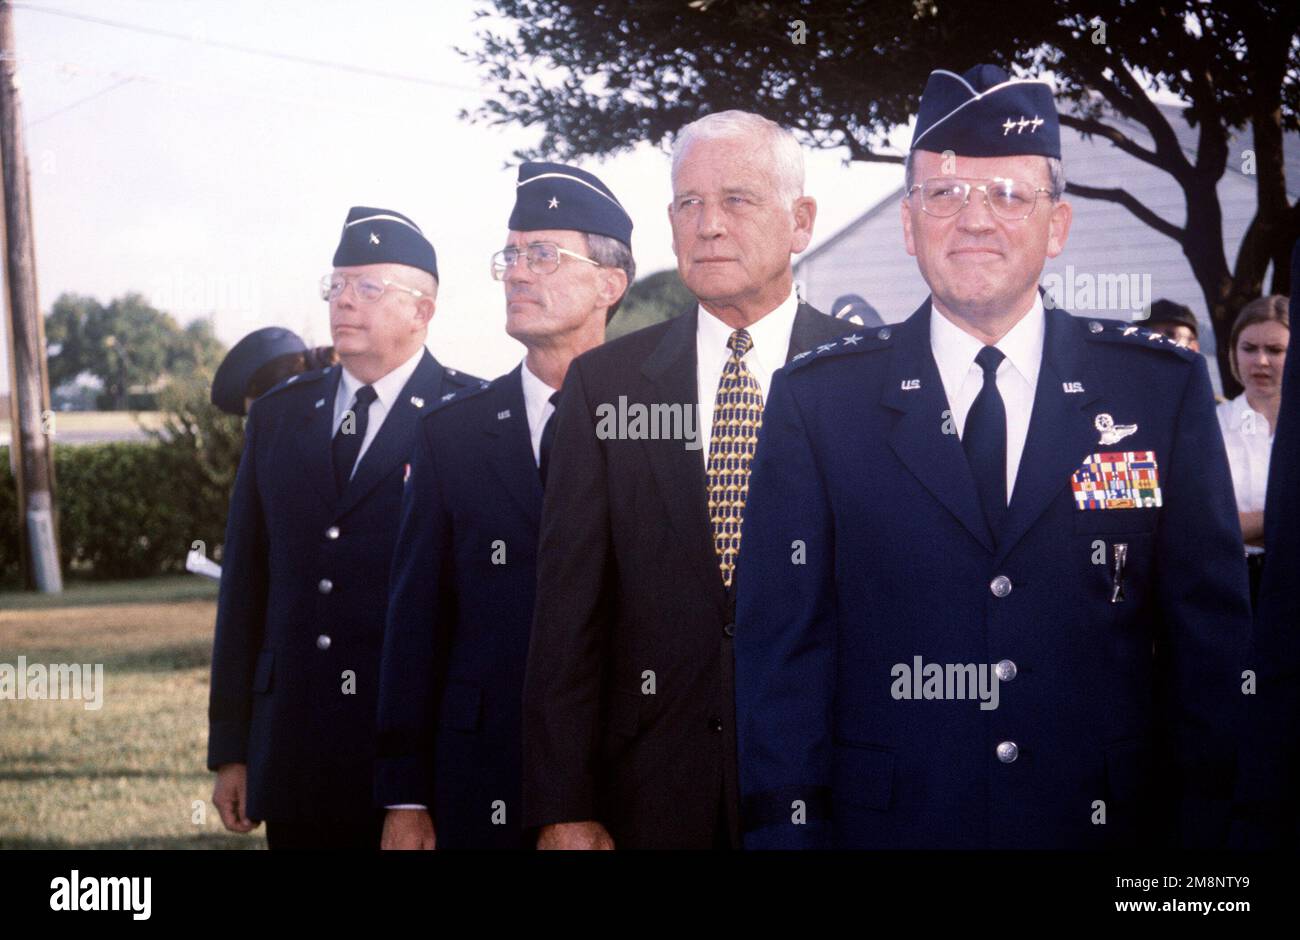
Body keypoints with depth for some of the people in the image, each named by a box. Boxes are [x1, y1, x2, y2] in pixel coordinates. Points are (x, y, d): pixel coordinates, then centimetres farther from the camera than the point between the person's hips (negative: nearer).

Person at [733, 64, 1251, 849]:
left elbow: (1215, 638, 1)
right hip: (886, 821, 0)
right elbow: (783, 645, -1)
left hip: (1113, 823, 1)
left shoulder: (1164, 389, 1)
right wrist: (786, 827, -7)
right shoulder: (818, 400, 0)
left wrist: (1208, 827, -4)